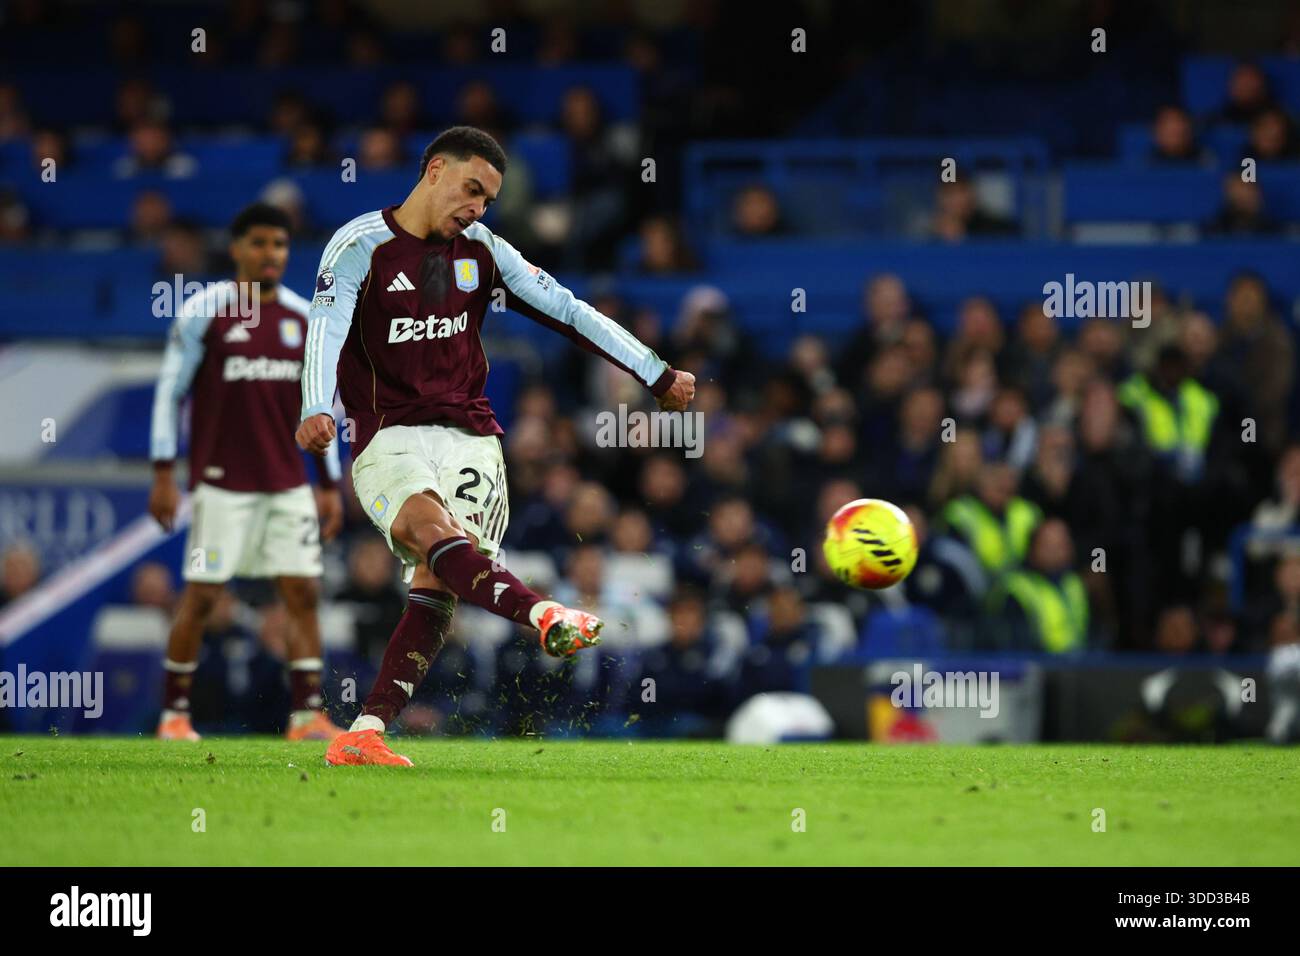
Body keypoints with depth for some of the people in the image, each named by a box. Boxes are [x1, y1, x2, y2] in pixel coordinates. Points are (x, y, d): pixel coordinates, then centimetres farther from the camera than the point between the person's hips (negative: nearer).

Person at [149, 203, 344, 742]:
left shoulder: (302, 318, 9)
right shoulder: (204, 312, -4)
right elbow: (169, 393, -2)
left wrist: (329, 485, 12)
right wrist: (163, 475, -7)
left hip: (287, 485, 4)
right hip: (221, 483, -4)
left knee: (303, 592, -3)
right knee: (201, 596, -3)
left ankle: (307, 716, -1)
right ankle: (174, 714, 9)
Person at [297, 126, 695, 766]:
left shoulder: (481, 250, 13)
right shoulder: (361, 245, -3)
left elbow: (569, 313, 16)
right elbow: (326, 327, -18)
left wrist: (658, 376, 15)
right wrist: (316, 411, -37)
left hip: (468, 436, 5)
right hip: (388, 439, -5)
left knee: (436, 582, -13)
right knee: (431, 525, -34)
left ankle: (364, 735, -17)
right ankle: (543, 616, -58)